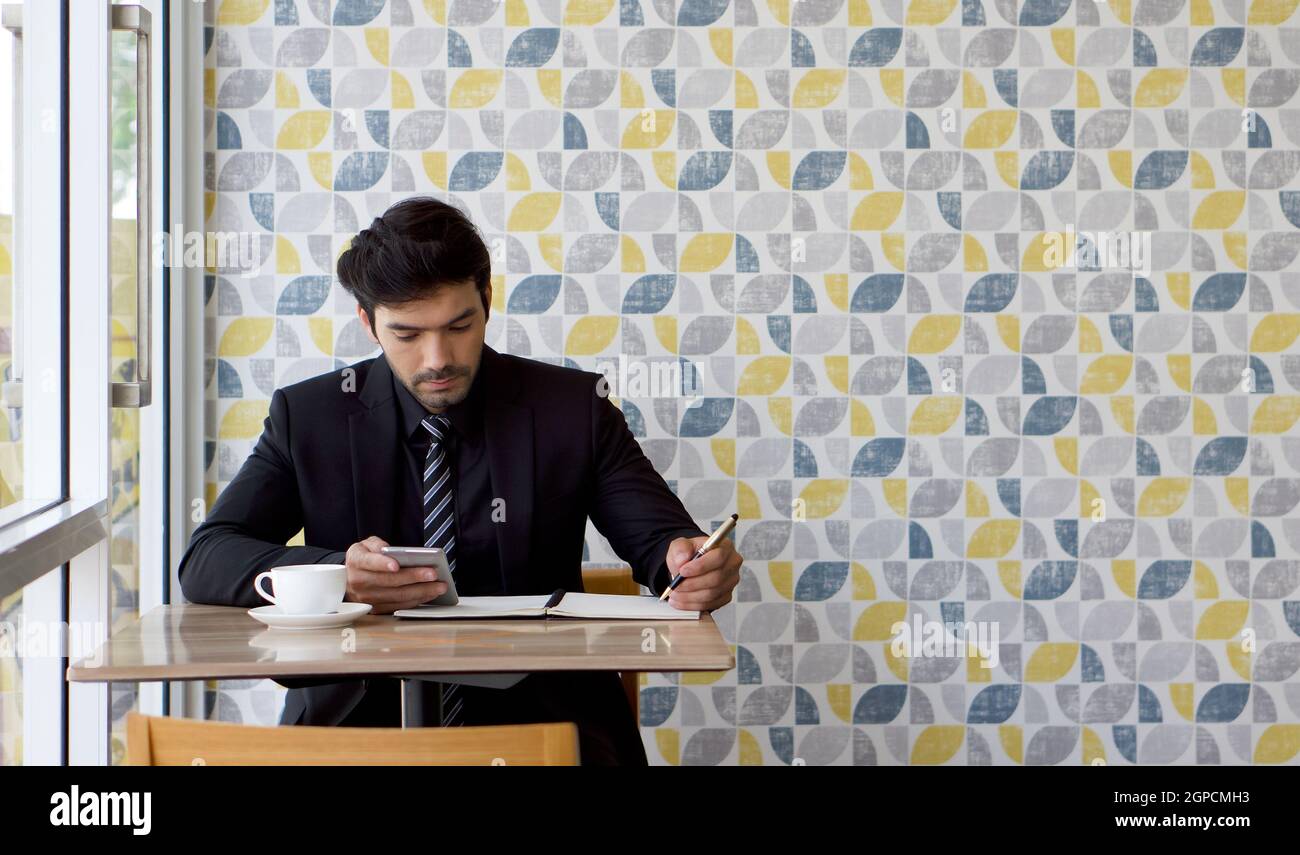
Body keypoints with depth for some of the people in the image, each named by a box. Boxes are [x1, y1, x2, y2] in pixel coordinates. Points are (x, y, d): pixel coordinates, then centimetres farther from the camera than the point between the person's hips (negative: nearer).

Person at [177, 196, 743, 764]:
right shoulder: (309, 416, 2)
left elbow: (658, 538, 1)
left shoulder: (574, 407, 2)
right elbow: (204, 560, -5)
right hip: (360, 714, -2)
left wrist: (695, 565, -26)